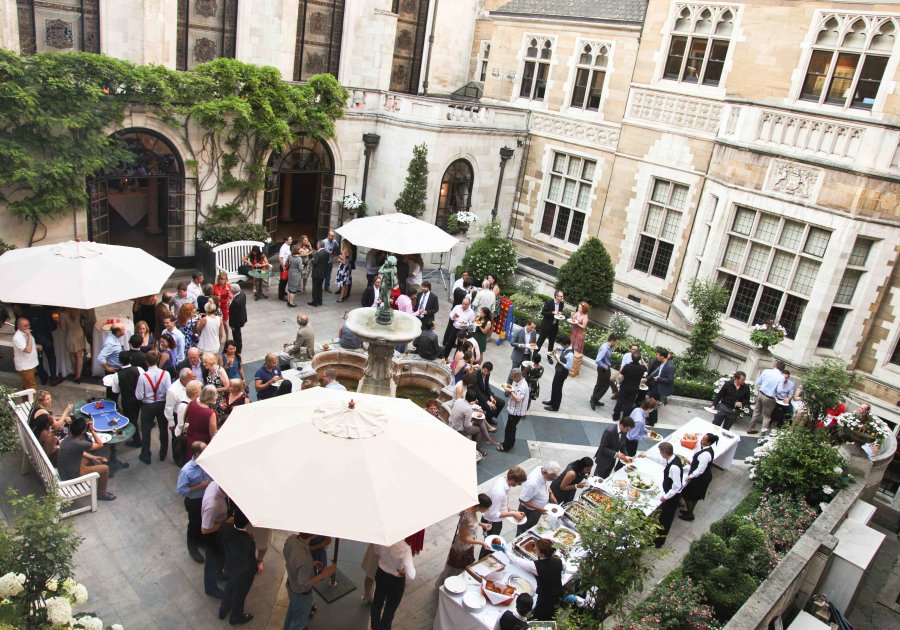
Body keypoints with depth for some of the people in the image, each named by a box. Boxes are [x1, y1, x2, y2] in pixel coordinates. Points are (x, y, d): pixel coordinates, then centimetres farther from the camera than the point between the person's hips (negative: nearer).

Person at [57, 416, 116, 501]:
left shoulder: (68, 438, -6)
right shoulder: (78, 444, -33)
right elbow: (100, 445, -18)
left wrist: (92, 457, 7)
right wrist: (92, 430, -16)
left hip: (64, 471, 9)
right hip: (71, 476, -9)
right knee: (105, 468, -1)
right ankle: (101, 493, 20)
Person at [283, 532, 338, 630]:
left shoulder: (291, 539, -23)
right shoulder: (304, 559, -45)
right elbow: (304, 585, -30)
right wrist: (324, 575, -25)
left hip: (291, 584, 7)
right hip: (301, 594, -7)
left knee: (292, 611, 34)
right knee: (300, 619, 23)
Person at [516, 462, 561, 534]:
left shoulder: (543, 470, -17)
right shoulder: (533, 483, -42)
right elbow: (522, 500, -30)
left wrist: (550, 494, -7)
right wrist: (539, 509, -29)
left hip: (538, 509, 7)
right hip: (528, 512, -7)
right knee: (523, 533, 18)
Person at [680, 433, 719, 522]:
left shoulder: (705, 454, -34)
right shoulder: (707, 449, -4)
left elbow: (700, 470, -29)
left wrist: (690, 477, -18)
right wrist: (691, 462, 7)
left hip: (700, 478, -9)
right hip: (704, 476, 9)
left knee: (687, 495, 10)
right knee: (695, 495, 26)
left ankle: (689, 514, 27)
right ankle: (690, 511, 45)